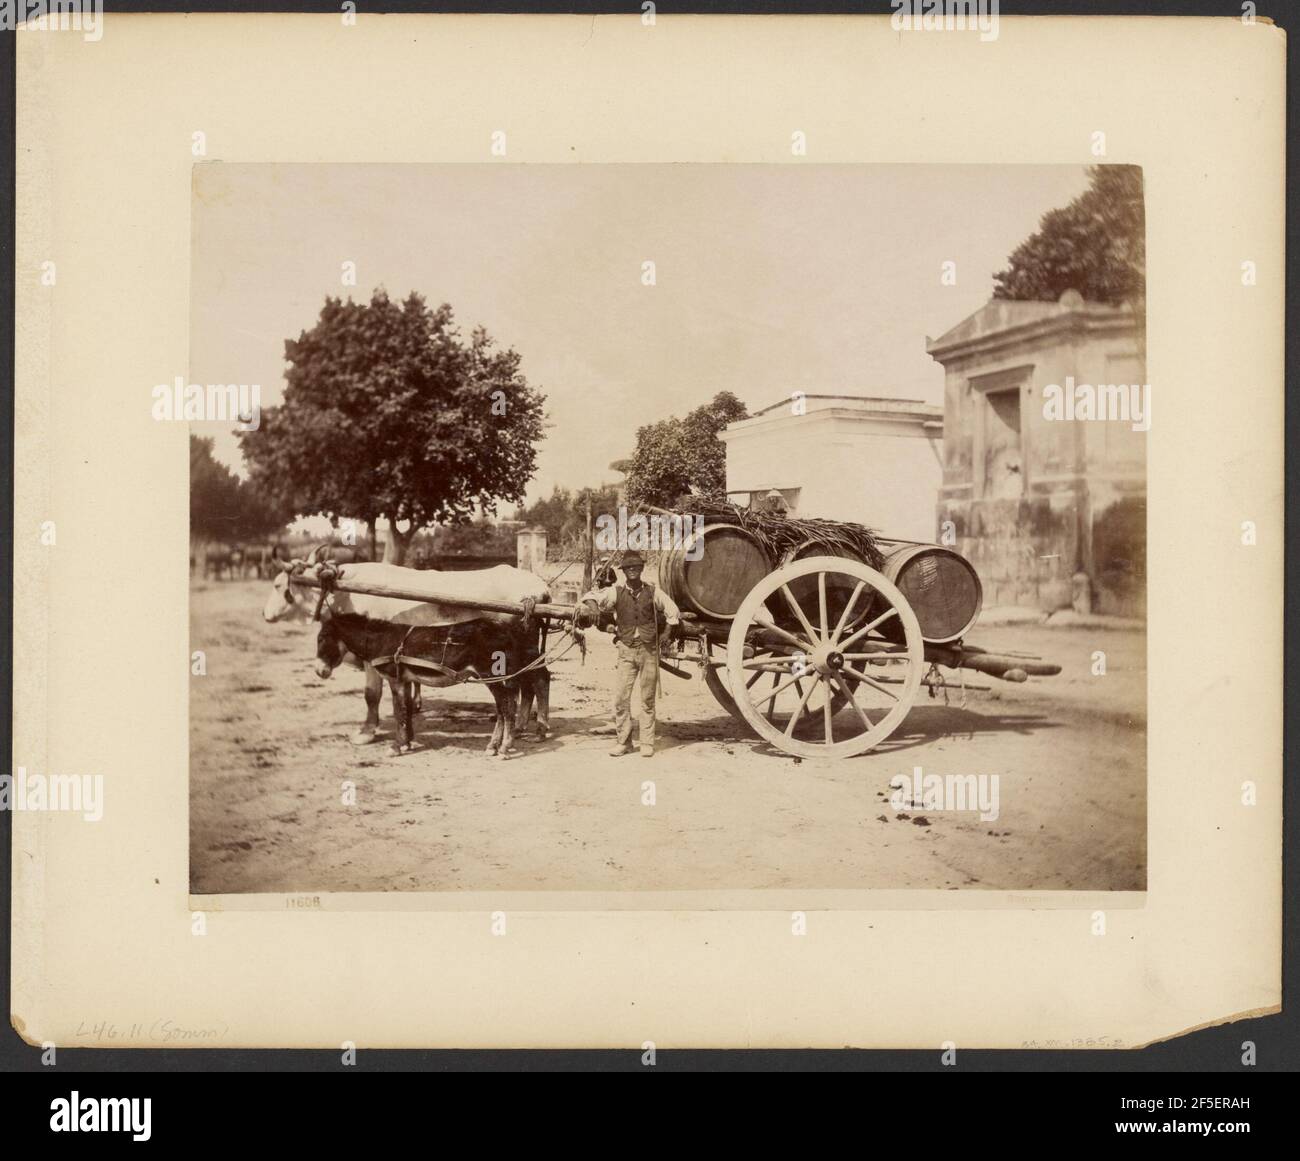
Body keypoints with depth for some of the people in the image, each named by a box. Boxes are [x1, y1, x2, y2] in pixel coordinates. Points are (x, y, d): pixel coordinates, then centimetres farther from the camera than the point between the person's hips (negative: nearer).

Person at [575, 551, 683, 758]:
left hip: (649, 650, 0)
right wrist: (589, 608, -28)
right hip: (626, 650, 0)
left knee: (647, 699, 5)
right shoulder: (616, 592, 1)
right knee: (620, 698, -4)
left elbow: (673, 613, 11)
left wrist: (665, 636, 8)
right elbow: (593, 598, -8)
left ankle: (647, 743, 12)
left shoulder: (653, 592, 3)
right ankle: (624, 742, 7)